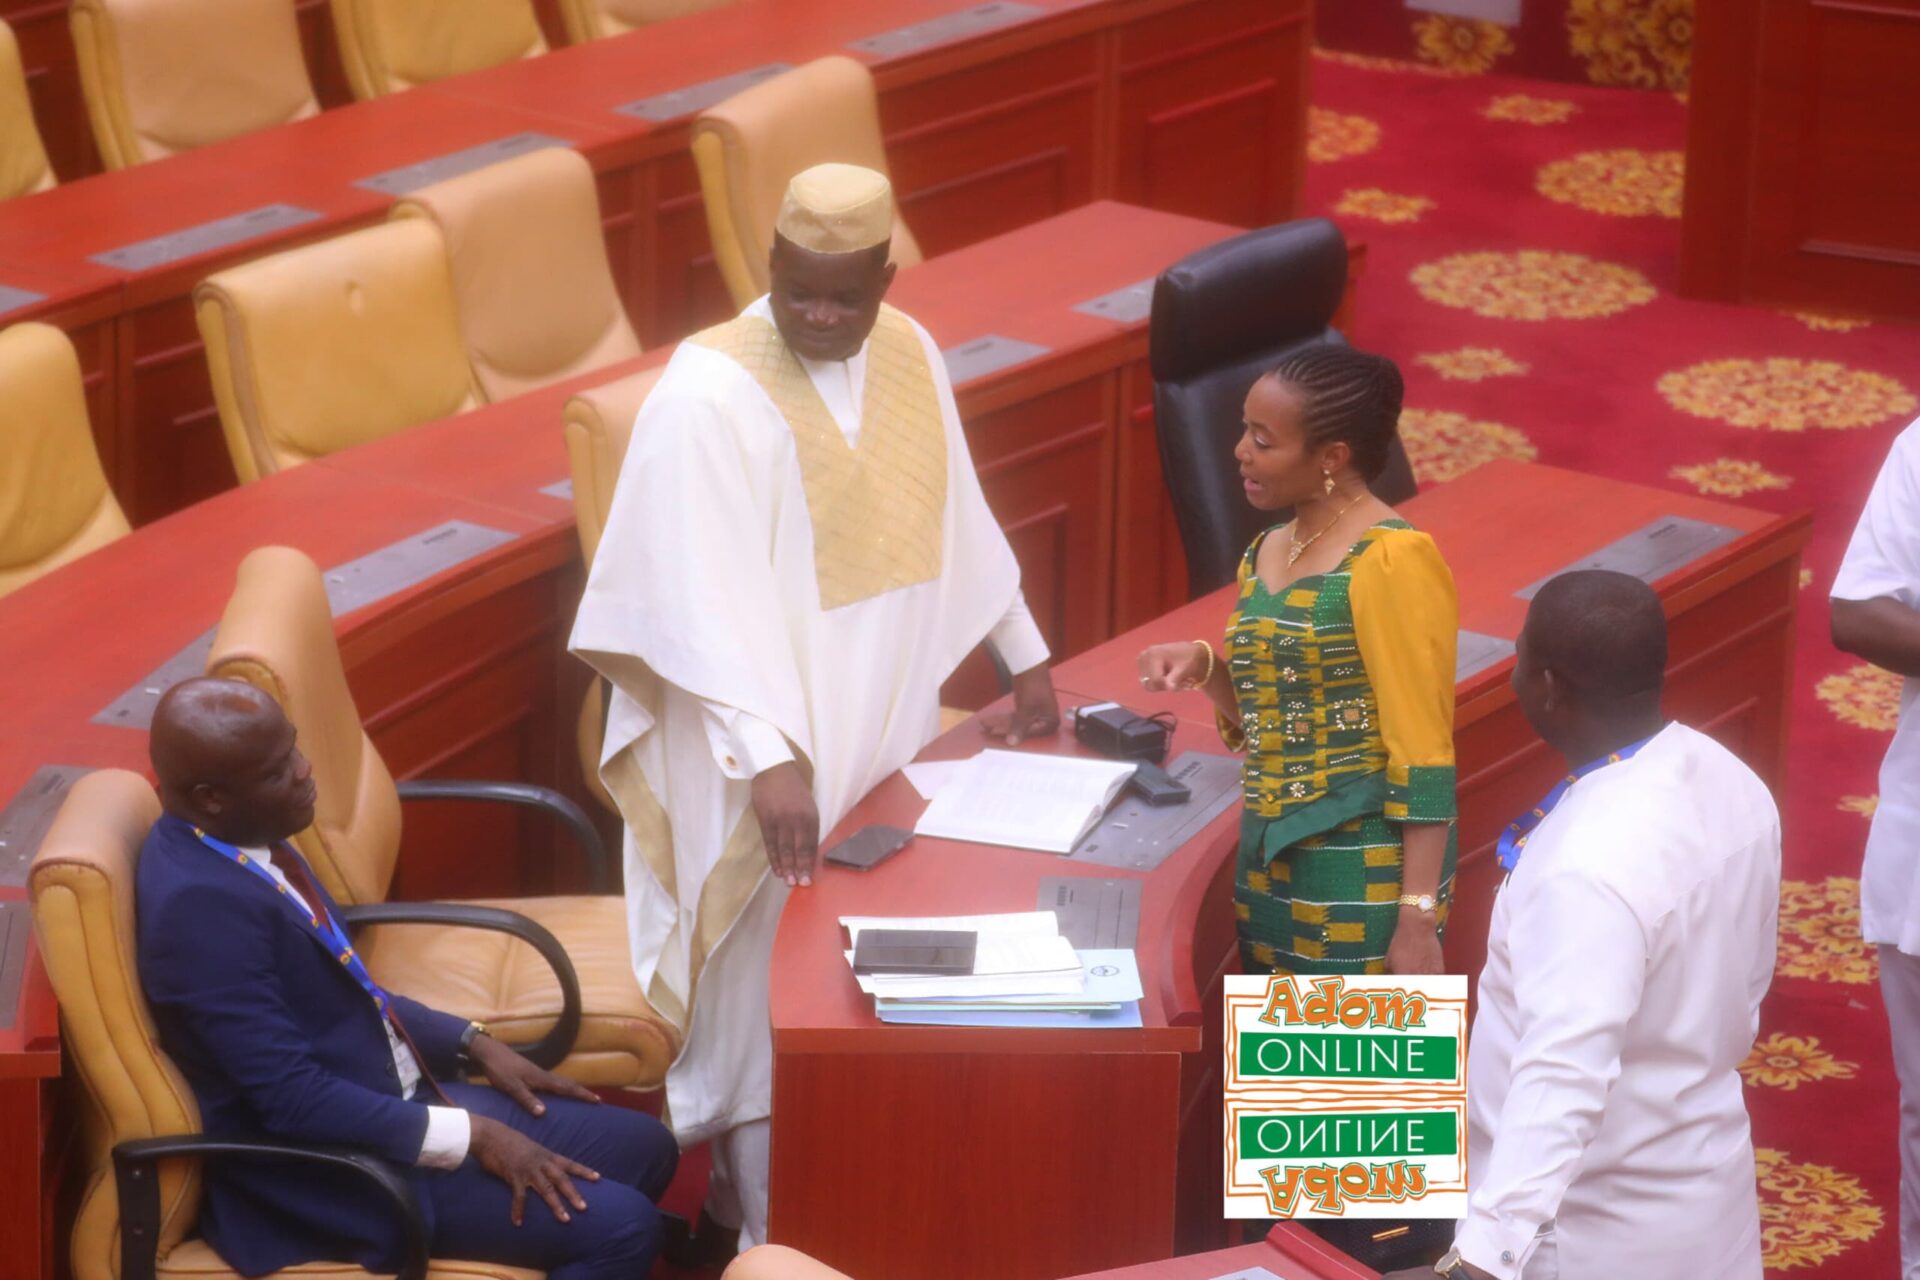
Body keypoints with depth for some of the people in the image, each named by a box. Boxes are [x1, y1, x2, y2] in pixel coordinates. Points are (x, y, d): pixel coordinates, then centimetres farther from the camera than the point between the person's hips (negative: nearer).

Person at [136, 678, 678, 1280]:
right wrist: (474, 1136, -22)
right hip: (327, 1175, -10)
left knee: (642, 1148, 9)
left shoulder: (236, 844, 3)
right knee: (617, 1227, -16)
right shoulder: (199, 903, -27)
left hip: (389, 1103, 10)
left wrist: (474, 1044, 9)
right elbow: (293, 1100, -27)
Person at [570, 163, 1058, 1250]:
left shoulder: (911, 357, 2)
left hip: (883, 732, 6)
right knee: (775, 989, 1)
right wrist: (768, 757, -32)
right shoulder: (710, 394, -19)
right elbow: (701, 598, -24)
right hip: (764, 757, -6)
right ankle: (777, 1237, 14)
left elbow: (955, 518, 16)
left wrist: (1027, 658, 19)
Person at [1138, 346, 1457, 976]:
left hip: (1364, 873, -8)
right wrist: (1206, 666, 2)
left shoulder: (1391, 560, -15)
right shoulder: (1264, 555, 10)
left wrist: (1419, 916, -20)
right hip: (1270, 858, 8)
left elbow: (1423, 753, -17)